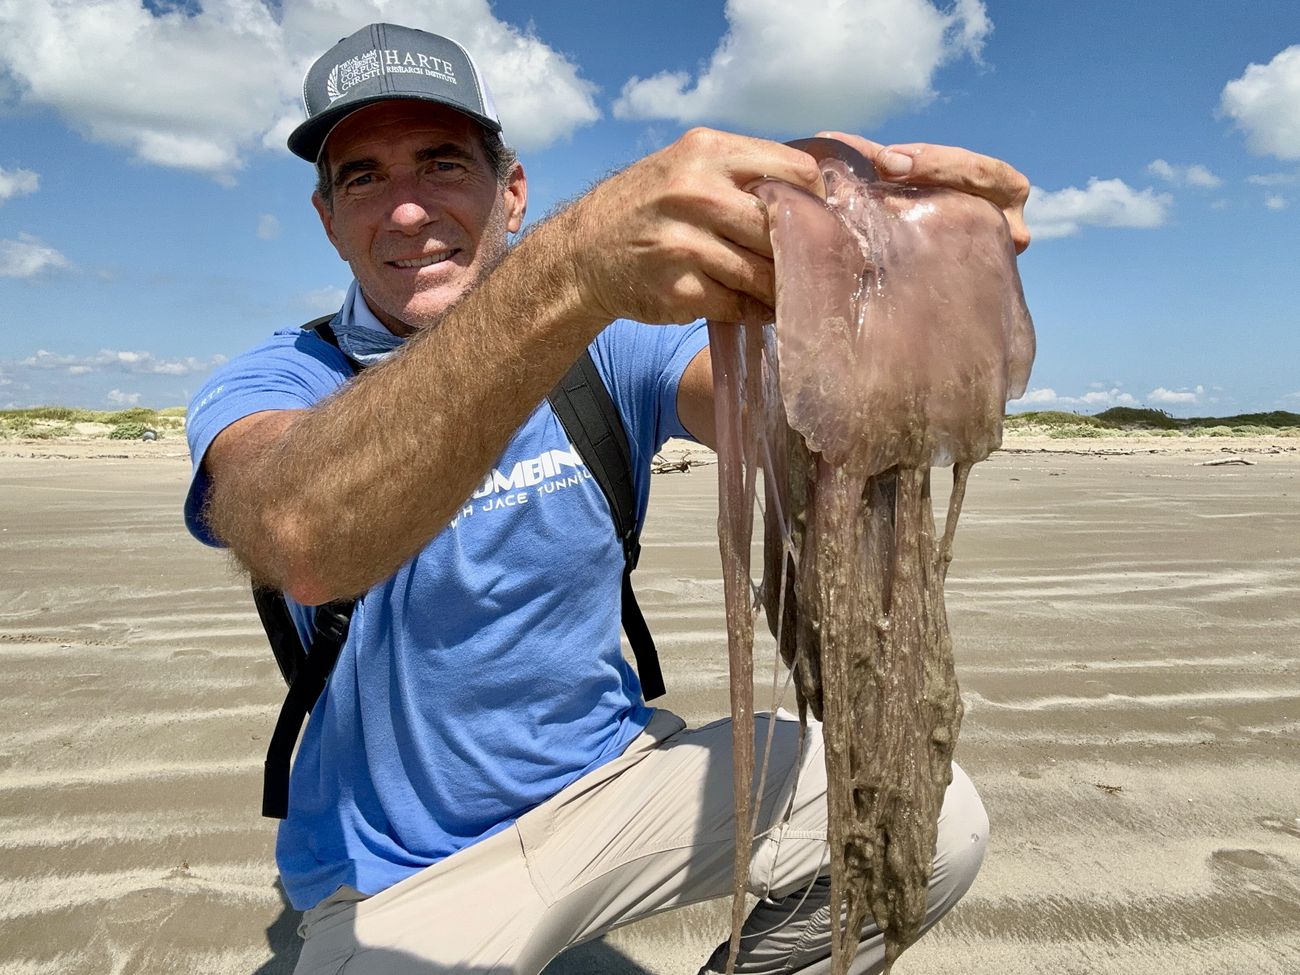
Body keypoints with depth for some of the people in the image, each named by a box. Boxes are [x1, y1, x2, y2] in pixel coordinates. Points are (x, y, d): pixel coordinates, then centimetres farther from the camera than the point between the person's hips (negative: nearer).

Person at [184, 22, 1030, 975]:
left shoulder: (607, 344, -3)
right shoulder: (268, 385, -13)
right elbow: (302, 546, -37)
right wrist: (574, 267, -50)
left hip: (613, 771, 2)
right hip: (398, 871, -1)